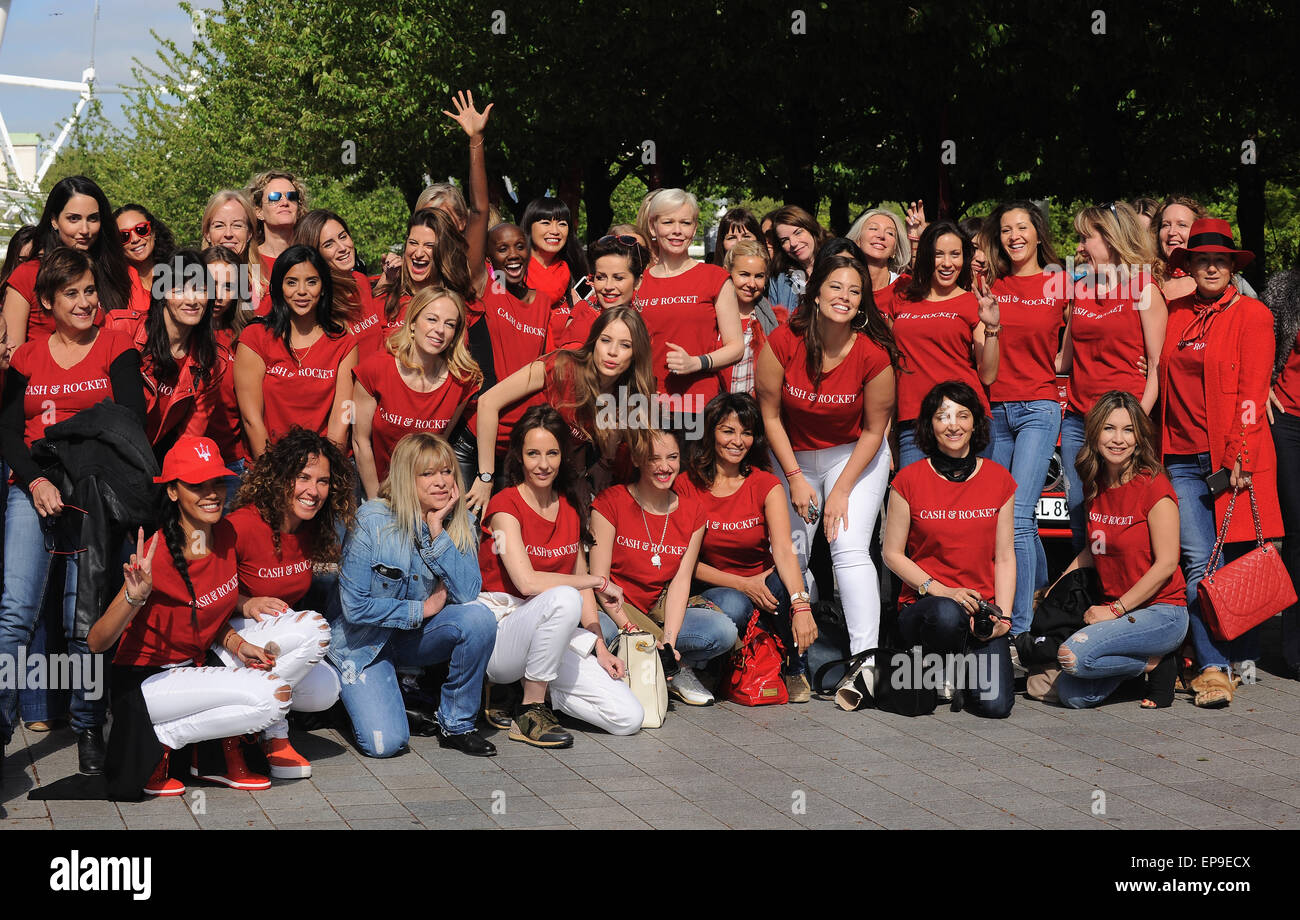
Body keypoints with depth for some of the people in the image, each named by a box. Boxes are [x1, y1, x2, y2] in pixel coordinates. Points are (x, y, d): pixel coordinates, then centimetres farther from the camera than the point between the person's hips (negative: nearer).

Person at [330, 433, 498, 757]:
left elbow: (468, 592, -21)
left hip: (416, 638, 4)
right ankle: (362, 694, 15)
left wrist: (437, 531, -25)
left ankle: (455, 724, -9)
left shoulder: (459, 525, -7)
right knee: (385, 743, -22)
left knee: (479, 617, -26)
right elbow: (355, 607, -20)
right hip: (364, 642, -4)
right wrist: (423, 609, -15)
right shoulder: (372, 521, -20)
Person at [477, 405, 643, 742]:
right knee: (563, 598, -39)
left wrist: (600, 647, 0)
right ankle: (529, 713, -23)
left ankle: (539, 688, 11)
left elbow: (582, 584, 12)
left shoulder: (569, 507, 10)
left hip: (554, 634, 6)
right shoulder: (505, 505, -10)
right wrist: (599, 582, -14)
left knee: (628, 718, -13)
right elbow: (527, 581, -22)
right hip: (502, 631, -6)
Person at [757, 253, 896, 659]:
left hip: (855, 456, -2)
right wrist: (795, 479, -10)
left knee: (850, 548, -18)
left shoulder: (873, 355, -21)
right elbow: (770, 415, -8)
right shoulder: (783, 343, -19)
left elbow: (873, 431, -10)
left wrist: (841, 491, -12)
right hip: (795, 456, 2)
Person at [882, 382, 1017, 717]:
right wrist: (941, 591, -14)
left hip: (981, 605, 2)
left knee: (995, 705, -20)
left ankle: (961, 665, 16)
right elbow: (892, 554, 0)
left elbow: (1005, 557, 7)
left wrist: (1002, 614, -7)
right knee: (947, 615, -41)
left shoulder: (999, 480, 6)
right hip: (922, 604, -2)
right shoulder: (910, 480, -2)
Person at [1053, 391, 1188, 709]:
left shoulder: (1154, 486, -14)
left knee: (1074, 656, -28)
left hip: (1162, 611, -7)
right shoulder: (1095, 486, 7)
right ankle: (1150, 657, 11)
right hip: (1113, 609, 7)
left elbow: (1166, 563, -16)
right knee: (1071, 695, -10)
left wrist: (1115, 610, -15)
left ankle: (1155, 662, -3)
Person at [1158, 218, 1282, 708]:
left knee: (1238, 560, 2)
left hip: (1234, 458, -3)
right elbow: (1163, 382, 22)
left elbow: (1252, 392, -5)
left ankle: (1242, 657, 18)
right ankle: (1212, 668, -5)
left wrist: (1241, 458, -12)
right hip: (1182, 458, 3)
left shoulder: (1251, 314, 2)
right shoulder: (1173, 314, 13)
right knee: (1199, 563, -6)